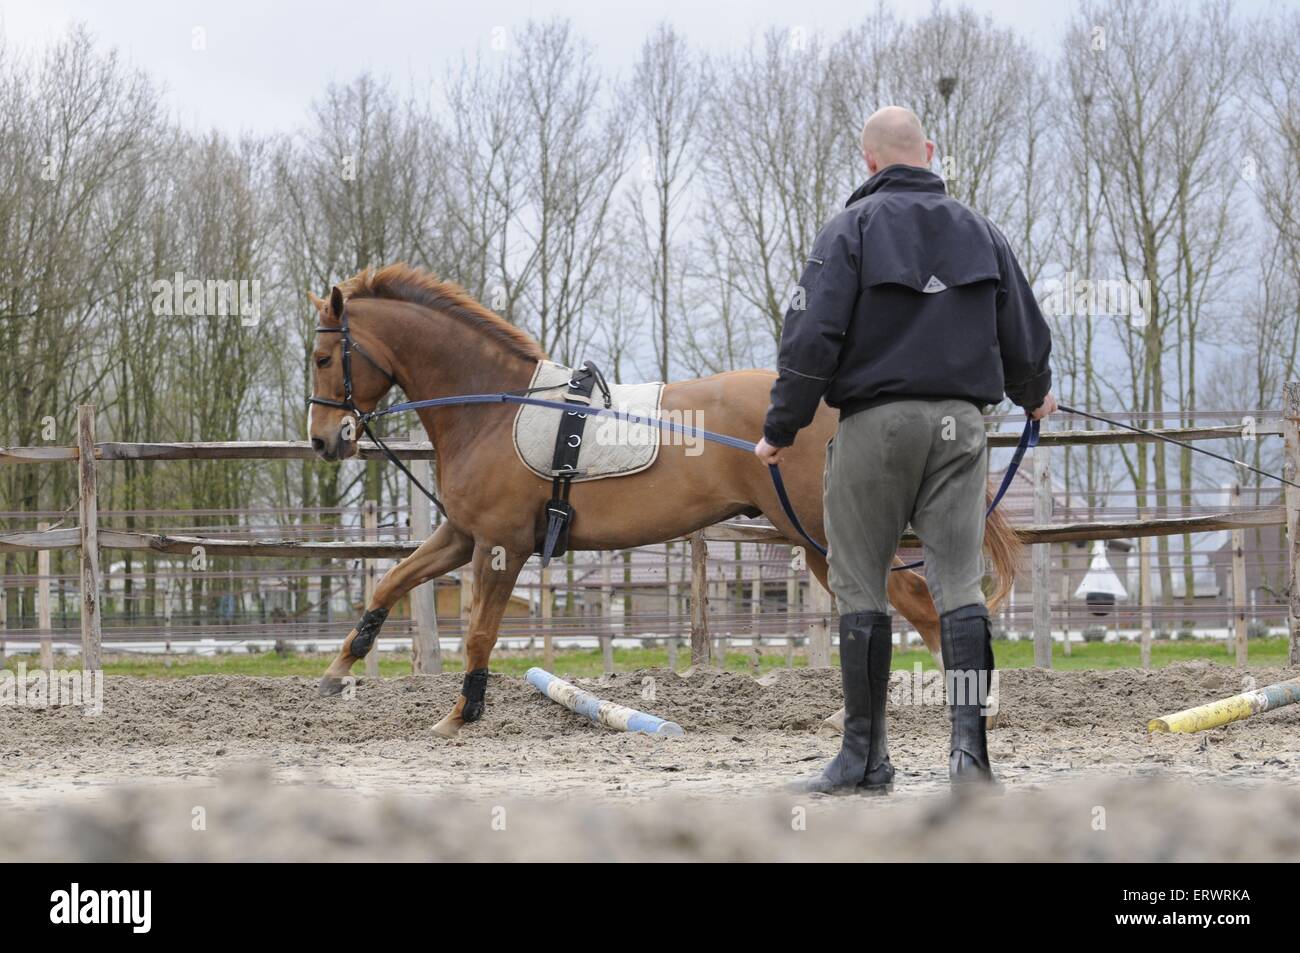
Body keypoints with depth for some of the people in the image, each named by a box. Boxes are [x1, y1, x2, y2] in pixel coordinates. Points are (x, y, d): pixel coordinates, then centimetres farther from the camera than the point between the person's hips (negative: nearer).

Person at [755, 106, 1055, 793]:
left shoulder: (851, 227, -2)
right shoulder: (978, 231, 12)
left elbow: (812, 336, -9)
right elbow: (1024, 334, 16)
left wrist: (780, 429, -1)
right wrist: (1034, 396, 36)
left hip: (875, 421, -3)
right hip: (960, 422, 3)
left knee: (862, 589, 4)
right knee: (959, 583, 2)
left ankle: (865, 758, 7)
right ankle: (970, 745, -10)